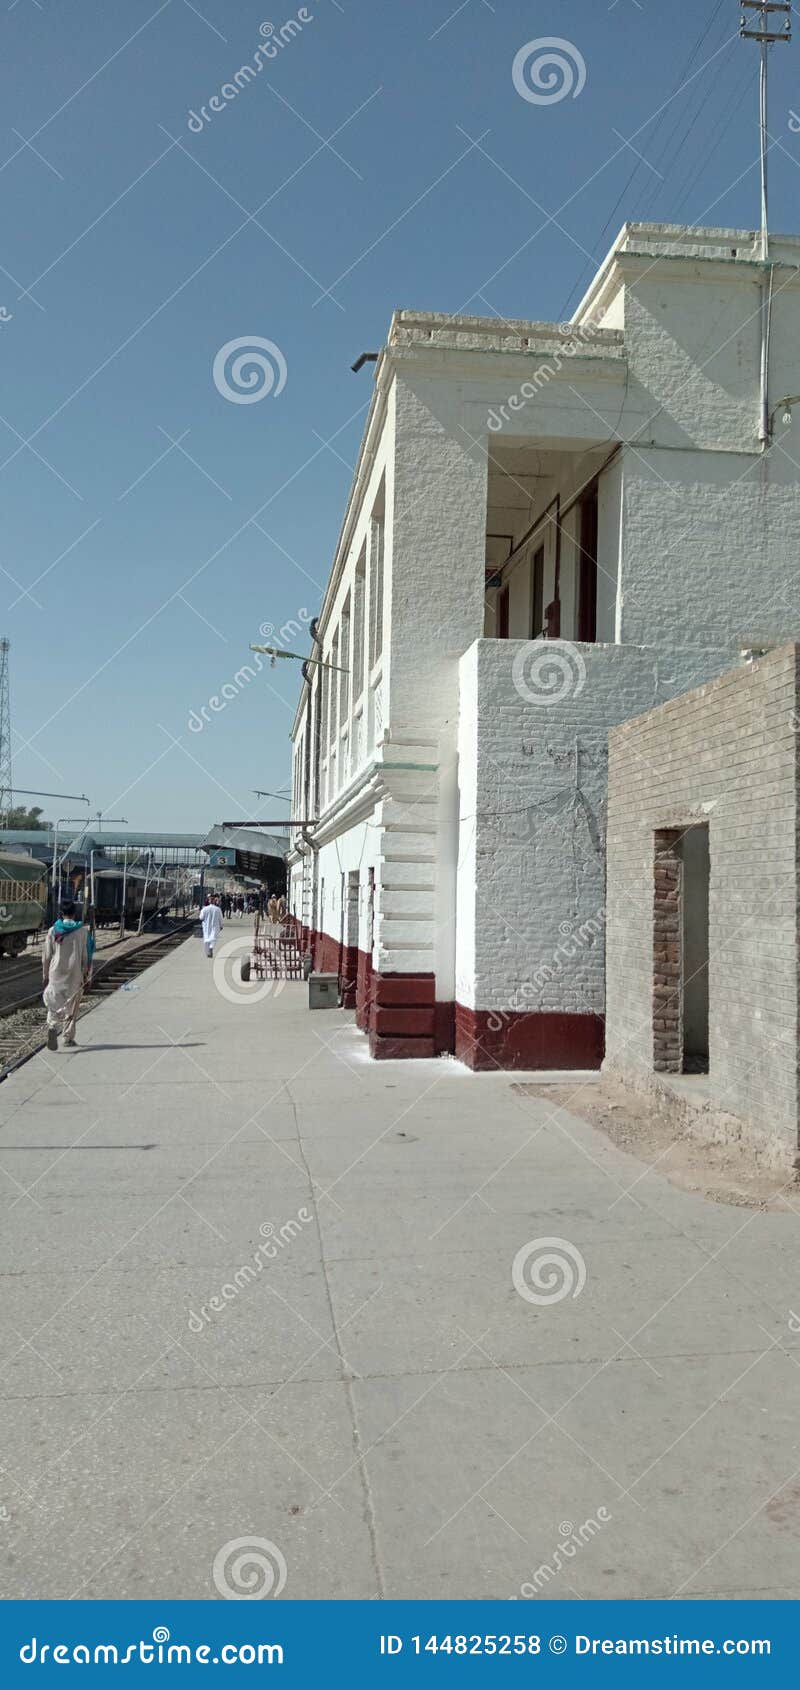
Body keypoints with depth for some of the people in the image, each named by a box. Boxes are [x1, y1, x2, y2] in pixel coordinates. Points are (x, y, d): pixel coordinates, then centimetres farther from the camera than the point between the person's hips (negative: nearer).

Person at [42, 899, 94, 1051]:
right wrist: (87, 975, 6)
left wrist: (45, 975, 13)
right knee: (72, 1006, 12)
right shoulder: (82, 931, -6)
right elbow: (86, 956, -3)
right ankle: (69, 1037, 16)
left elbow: (46, 956, 3)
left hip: (56, 972, 1)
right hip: (75, 974, -1)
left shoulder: (53, 931, -1)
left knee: (55, 1004, 6)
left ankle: (53, 1027, -22)